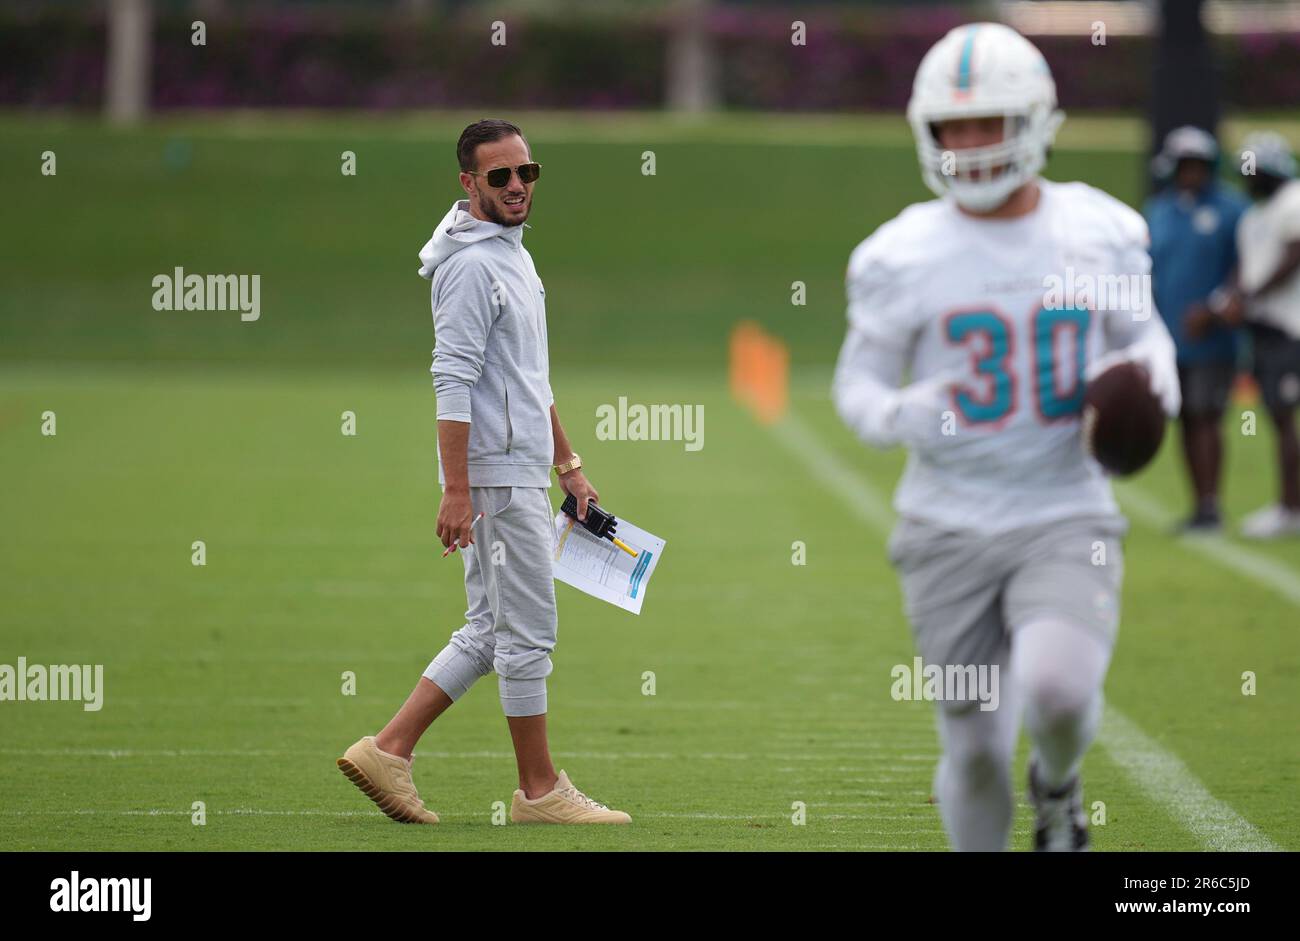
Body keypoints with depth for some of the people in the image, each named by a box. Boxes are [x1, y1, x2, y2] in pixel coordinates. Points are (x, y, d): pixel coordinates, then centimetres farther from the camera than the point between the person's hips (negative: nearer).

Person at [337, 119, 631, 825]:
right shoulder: (470, 264, -14)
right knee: (528, 630, -4)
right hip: (496, 475, -10)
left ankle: (388, 751, 9)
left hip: (521, 469, 10)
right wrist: (456, 491, -25)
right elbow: (453, 382, -20)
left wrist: (568, 465, 23)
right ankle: (539, 790, 3)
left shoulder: (512, 254, 17)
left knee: (490, 630, 11)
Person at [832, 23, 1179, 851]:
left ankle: (1058, 783, 11)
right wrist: (892, 416, -20)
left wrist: (1154, 370, -5)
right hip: (949, 528, 0)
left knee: (1057, 688, -25)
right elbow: (859, 383, 3)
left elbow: (1141, 331, 18)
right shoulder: (903, 256, -5)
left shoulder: (1101, 232, 1)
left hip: (1066, 518, 0)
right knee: (976, 750, 2)